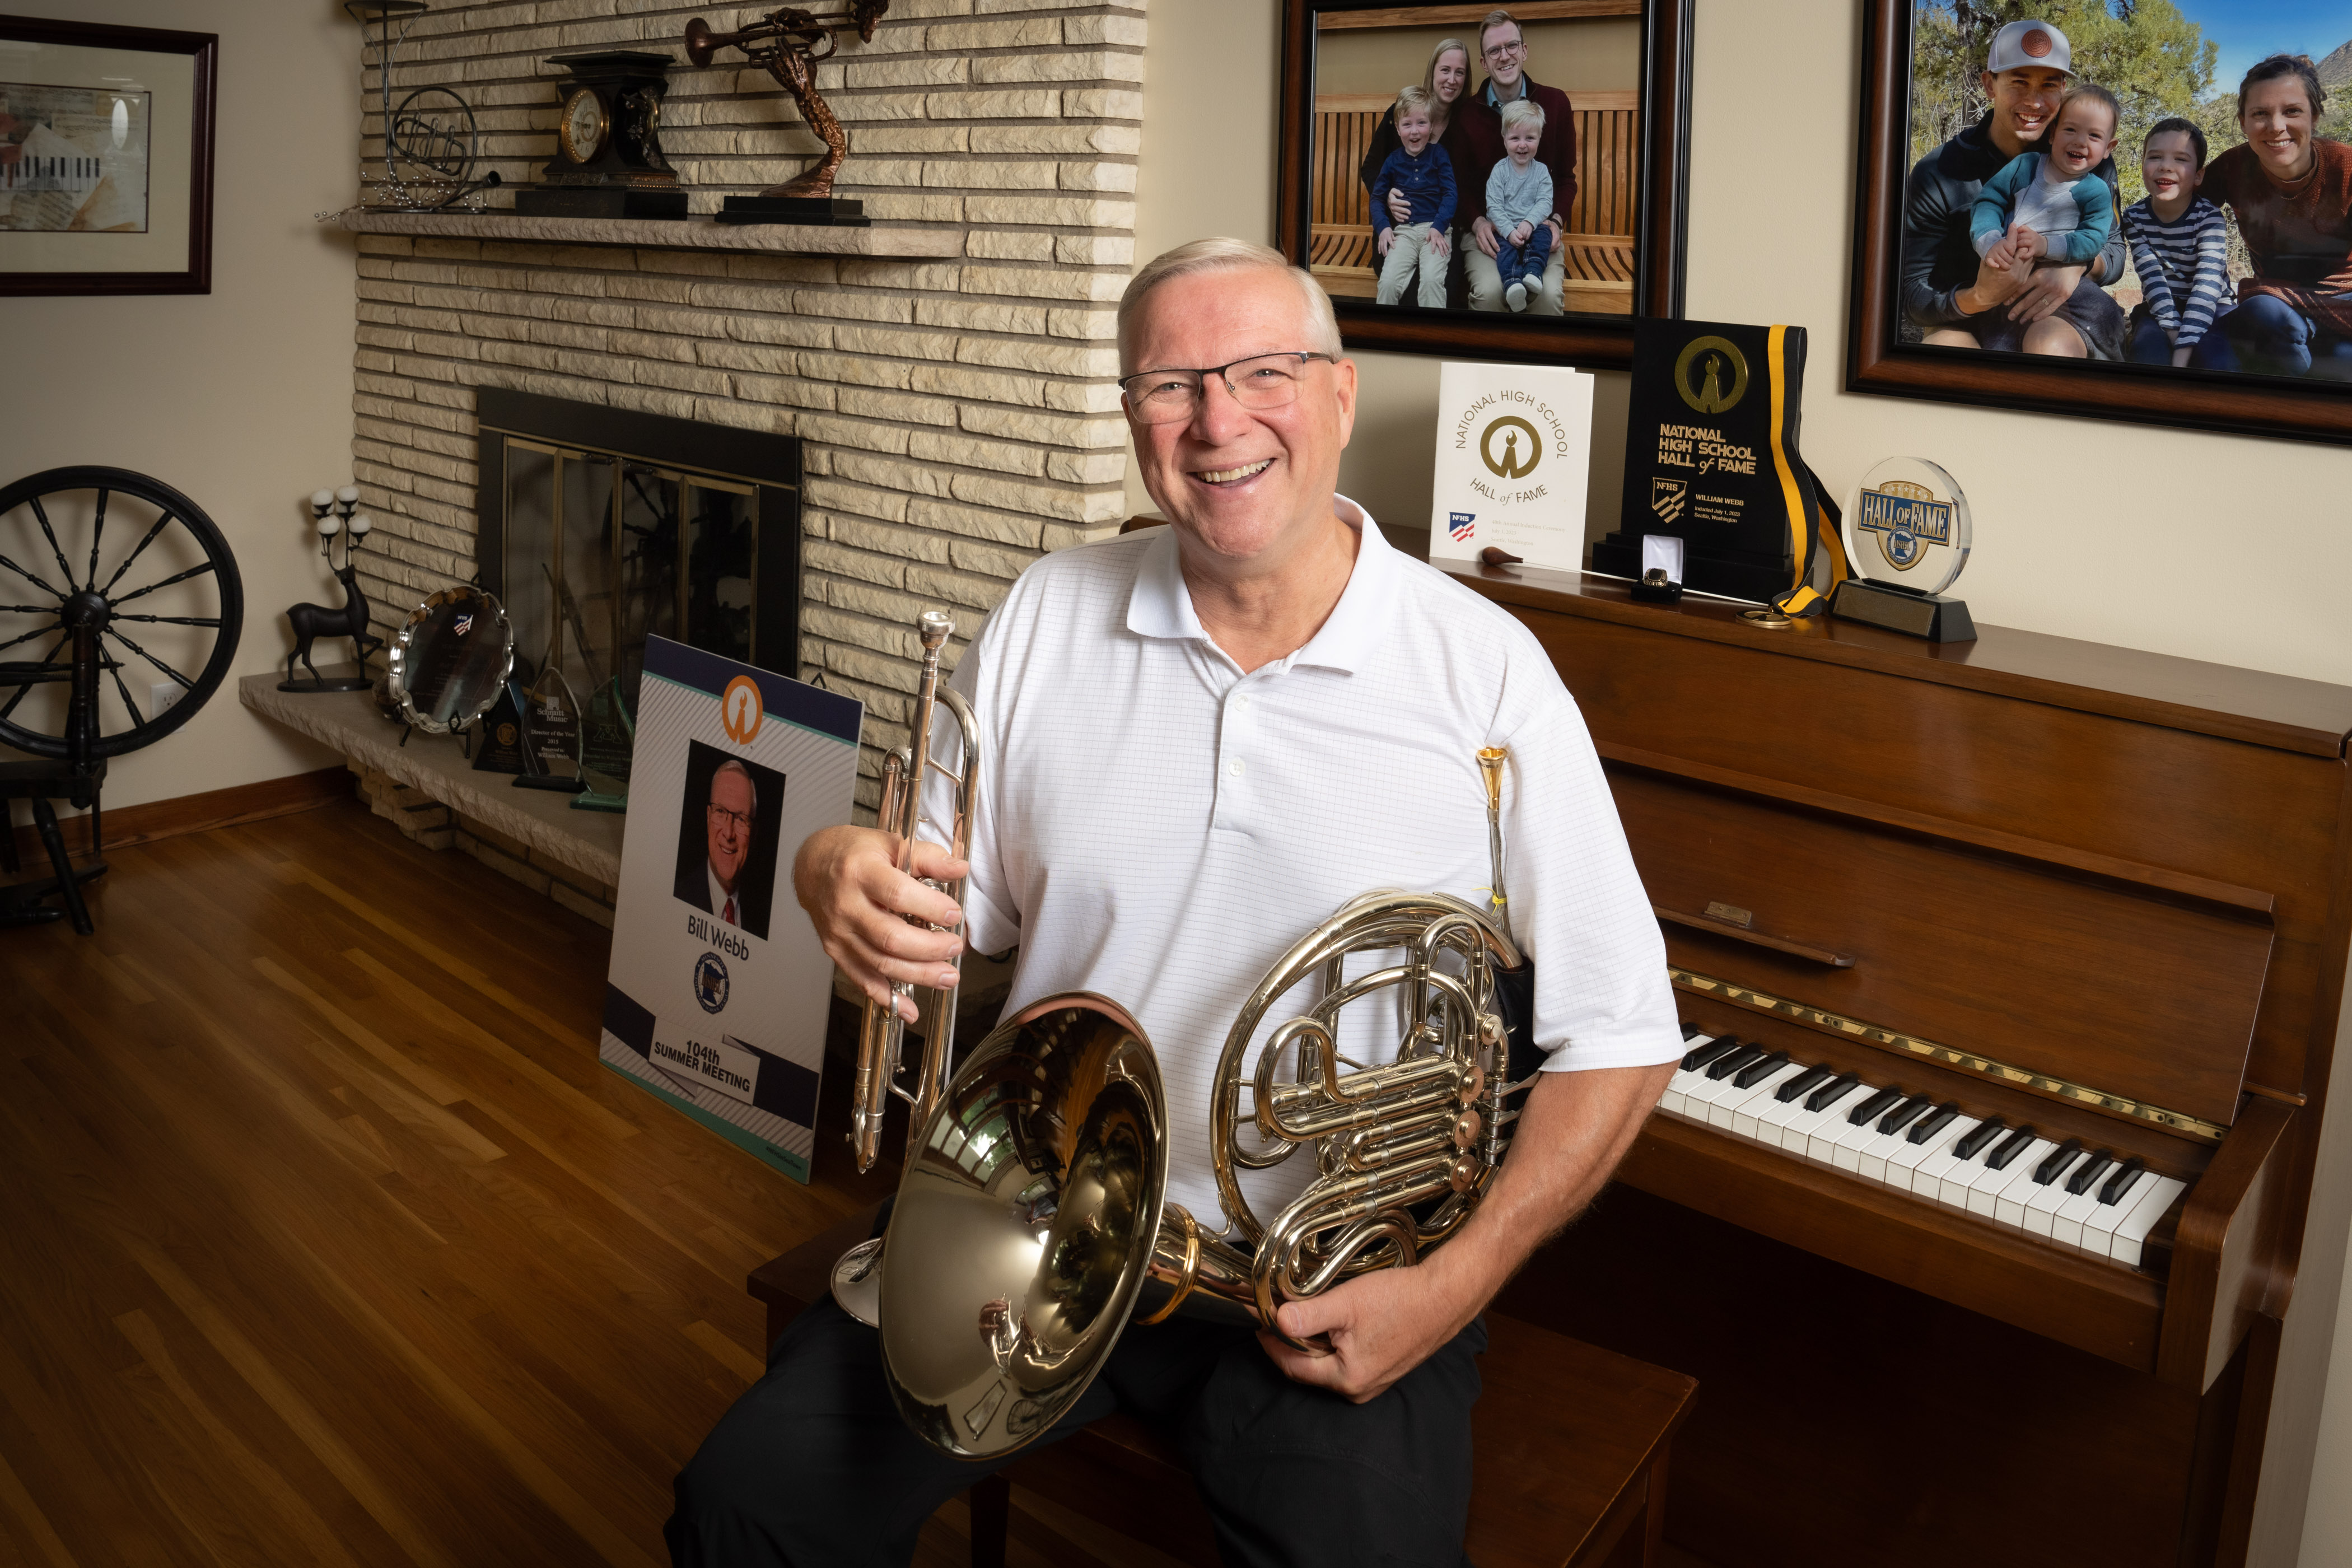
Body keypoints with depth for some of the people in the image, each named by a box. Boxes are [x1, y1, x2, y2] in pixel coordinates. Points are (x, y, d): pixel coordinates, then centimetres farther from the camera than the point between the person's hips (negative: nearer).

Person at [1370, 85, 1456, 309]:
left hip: (1435, 229, -2)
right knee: (1388, 282, -20)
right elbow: (1377, 197, 14)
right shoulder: (1393, 160, 11)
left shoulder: (1439, 155, 6)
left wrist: (1438, 227, -13)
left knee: (1432, 279, -27)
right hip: (1403, 230, 2)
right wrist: (1383, 227, -3)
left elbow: (1450, 194, 1)